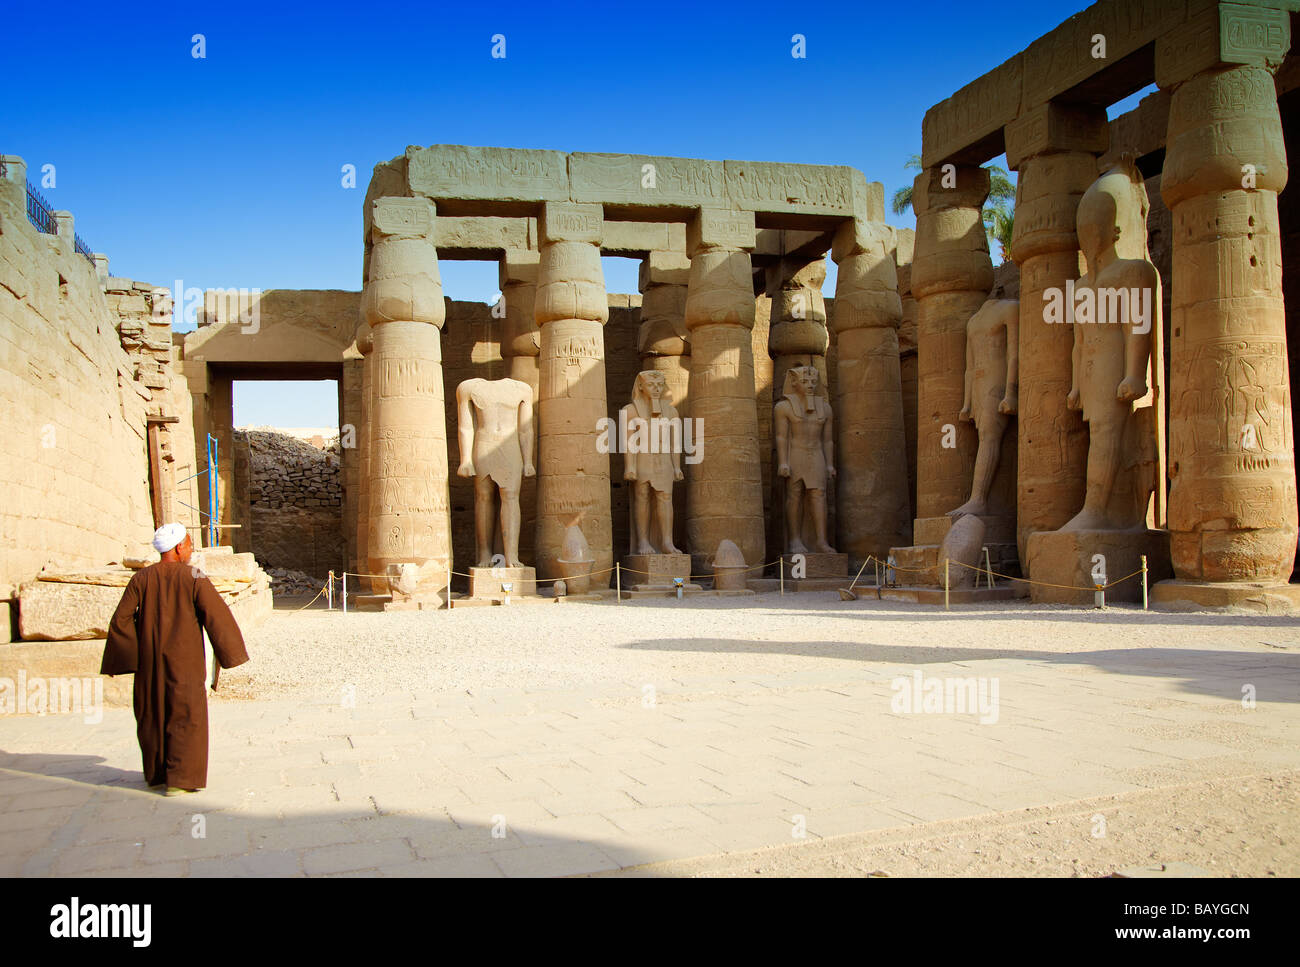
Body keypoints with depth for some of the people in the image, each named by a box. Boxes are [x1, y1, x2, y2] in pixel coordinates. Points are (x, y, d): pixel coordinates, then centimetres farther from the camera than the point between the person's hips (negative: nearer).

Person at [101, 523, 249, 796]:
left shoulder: (141, 578, 0)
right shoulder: (193, 578, -10)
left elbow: (121, 620, -2)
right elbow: (216, 615, -10)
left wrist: (126, 657, 10)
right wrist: (231, 651, 2)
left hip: (149, 662, 4)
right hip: (184, 662, -4)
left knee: (152, 716, 16)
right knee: (185, 717, 3)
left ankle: (155, 773, 29)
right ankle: (180, 778, -1)